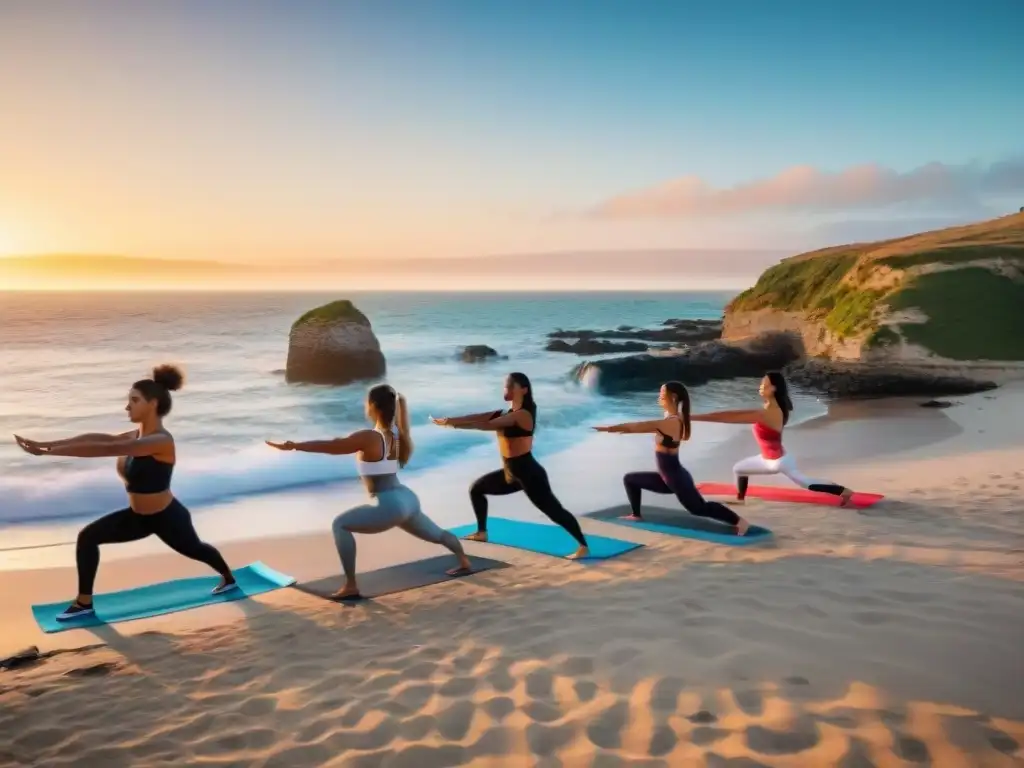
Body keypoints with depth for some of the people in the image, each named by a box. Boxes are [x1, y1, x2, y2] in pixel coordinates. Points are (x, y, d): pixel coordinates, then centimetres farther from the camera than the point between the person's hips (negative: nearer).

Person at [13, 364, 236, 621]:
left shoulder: (161, 441, -31)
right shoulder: (137, 435, -3)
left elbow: (106, 448, -38)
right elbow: (95, 437, -12)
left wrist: (49, 450, -41)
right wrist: (45, 444, -24)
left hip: (168, 517, -7)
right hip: (138, 516, 7)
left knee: (194, 549, 18)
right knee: (88, 536, -3)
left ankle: (229, 578, 48)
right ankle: (84, 602, 8)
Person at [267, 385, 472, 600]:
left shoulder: (368, 438, -14)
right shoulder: (396, 435, 8)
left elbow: (330, 446, -15)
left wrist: (293, 446, -12)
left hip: (390, 506, -9)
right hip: (408, 500, 9)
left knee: (340, 525, -3)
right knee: (437, 535, 30)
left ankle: (351, 587, -6)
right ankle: (465, 563, 49)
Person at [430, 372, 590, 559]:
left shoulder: (523, 414, -17)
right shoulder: (507, 413, 12)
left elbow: (488, 425, -24)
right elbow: (479, 416, 3)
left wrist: (455, 423, -22)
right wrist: (452, 420, -8)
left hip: (529, 473, -10)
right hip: (512, 472, 10)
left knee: (554, 510, -10)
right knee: (476, 488, 18)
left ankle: (583, 546, -7)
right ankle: (482, 532, 30)